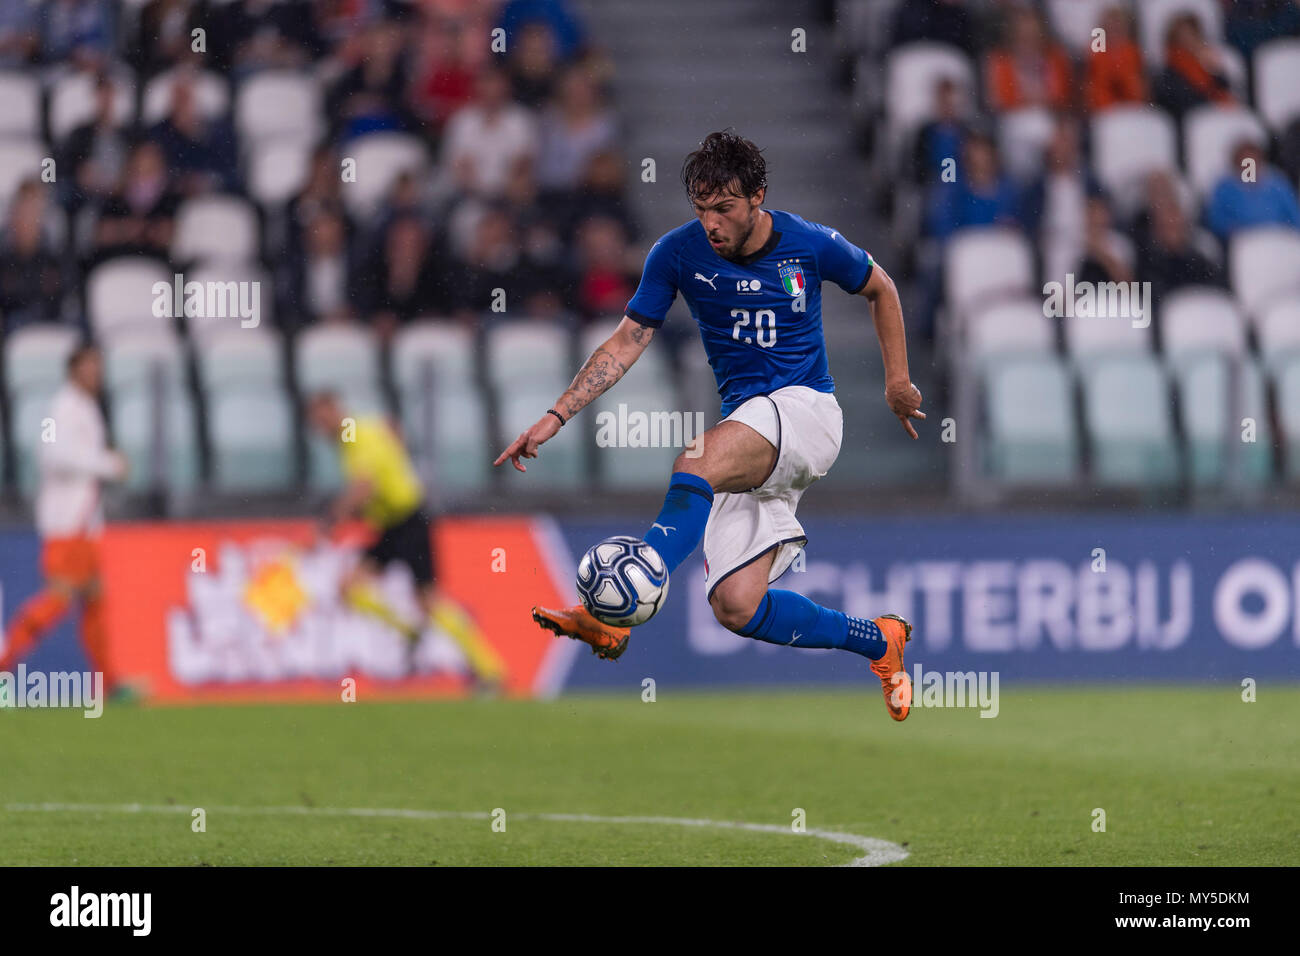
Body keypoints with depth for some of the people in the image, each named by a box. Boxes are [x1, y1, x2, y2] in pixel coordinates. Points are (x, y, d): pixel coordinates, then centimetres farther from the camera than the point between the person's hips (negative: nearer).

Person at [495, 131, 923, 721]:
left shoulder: (811, 246, -5)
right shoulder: (679, 252, -2)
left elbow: (880, 288, 14)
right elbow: (627, 342, 1)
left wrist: (898, 380, 12)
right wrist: (556, 417, -7)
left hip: (807, 408, -4)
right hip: (744, 421, 4)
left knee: (694, 467, -35)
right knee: (736, 607, -11)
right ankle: (877, 641, 12)